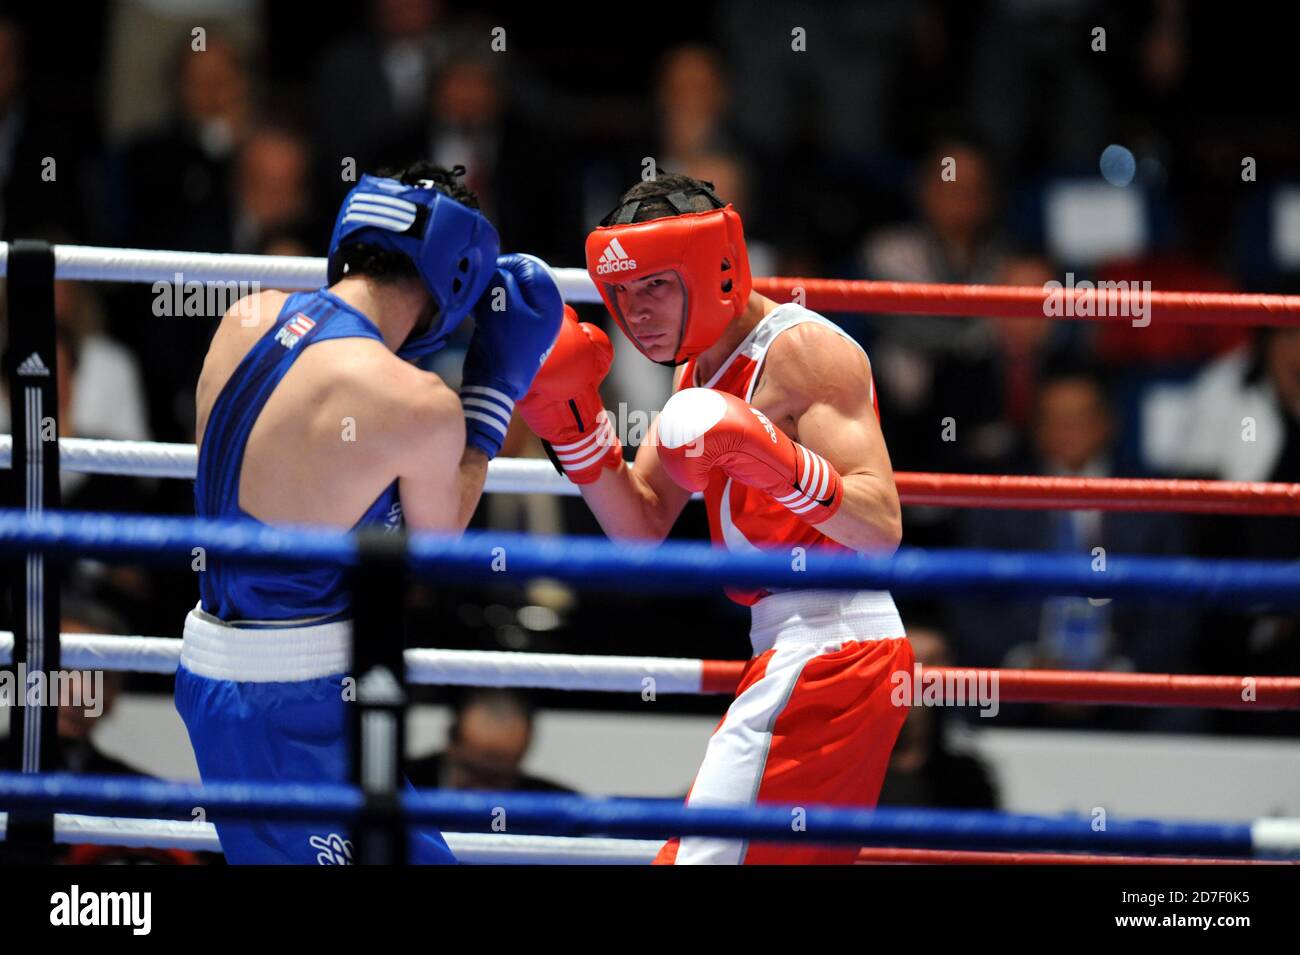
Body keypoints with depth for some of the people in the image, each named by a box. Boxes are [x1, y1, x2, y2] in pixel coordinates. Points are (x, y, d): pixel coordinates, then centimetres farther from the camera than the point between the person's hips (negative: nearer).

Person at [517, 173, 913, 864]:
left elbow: (882, 527, -21)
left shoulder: (805, 351, -13)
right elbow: (641, 527, 12)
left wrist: (781, 465, -36)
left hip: (828, 646, -10)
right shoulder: (701, 364, 15)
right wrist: (571, 418, 1)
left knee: (706, 853, -16)